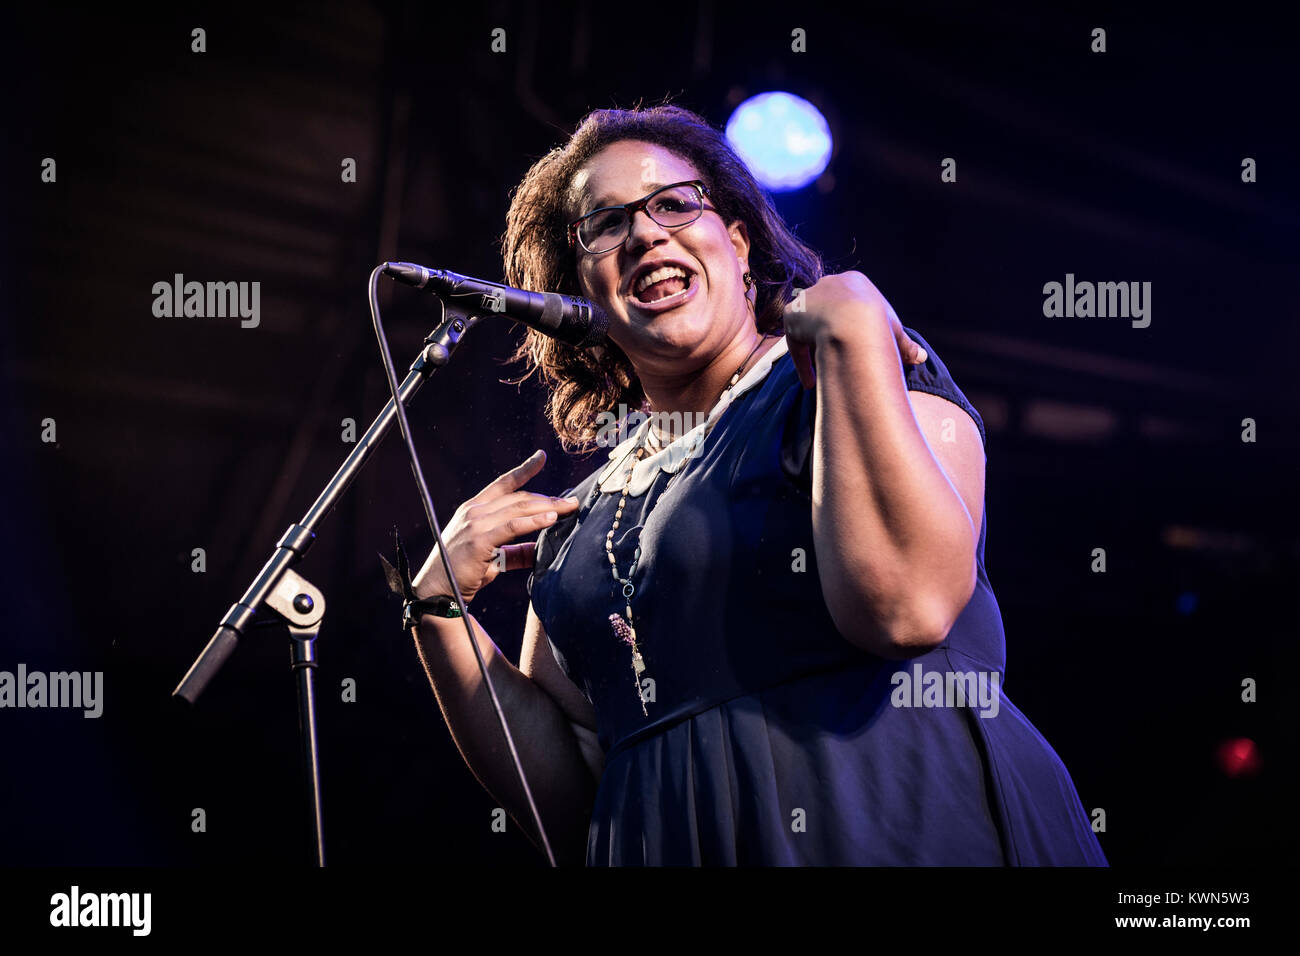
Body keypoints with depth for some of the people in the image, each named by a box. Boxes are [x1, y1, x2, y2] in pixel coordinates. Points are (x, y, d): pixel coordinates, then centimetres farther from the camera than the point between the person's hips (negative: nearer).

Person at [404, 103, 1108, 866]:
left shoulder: (872, 374, -1)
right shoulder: (577, 525, 14)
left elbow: (904, 606, -20)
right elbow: (567, 803, 11)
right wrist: (440, 610, 3)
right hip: (671, 846, 5)